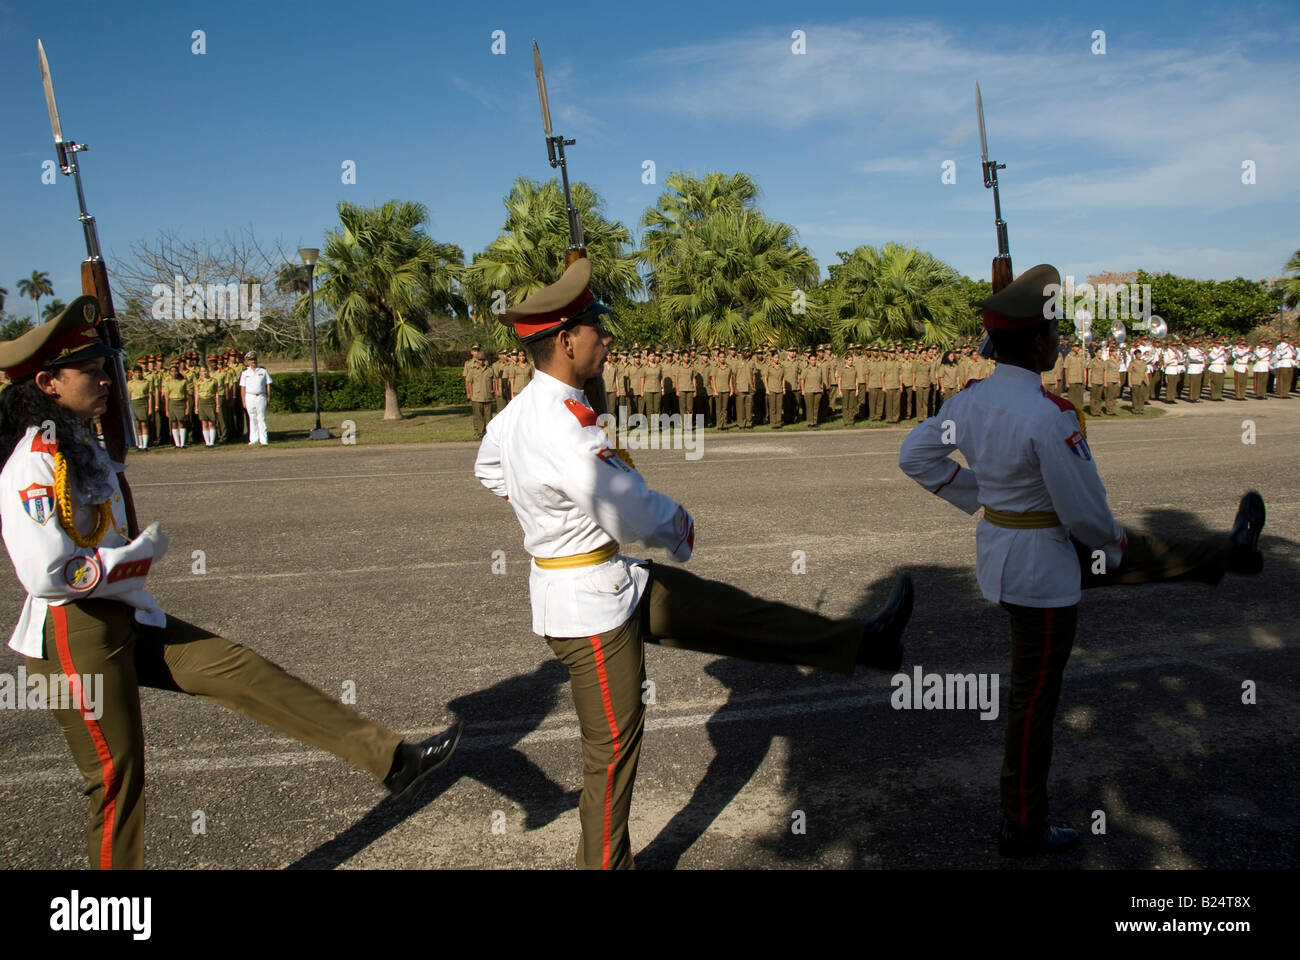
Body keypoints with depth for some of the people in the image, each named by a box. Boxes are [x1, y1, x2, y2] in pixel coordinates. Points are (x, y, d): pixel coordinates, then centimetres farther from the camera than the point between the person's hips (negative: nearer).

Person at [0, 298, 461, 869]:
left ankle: (388, 757, -2)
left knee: (240, 671, -1)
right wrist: (144, 552, -16)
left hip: (126, 622, 9)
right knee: (117, 775, 2)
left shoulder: (79, 446, 12)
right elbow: (47, 573, -26)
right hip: (74, 637, -8)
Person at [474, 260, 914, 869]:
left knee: (730, 611, 13)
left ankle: (861, 643, 24)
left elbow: (487, 467, 24)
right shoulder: (563, 426, -29)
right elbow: (634, 515, -27)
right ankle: (604, 864, 24)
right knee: (612, 749, 5)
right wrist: (679, 526, -5)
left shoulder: (521, 409, 3)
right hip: (590, 609, -10)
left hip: (614, 584, 10)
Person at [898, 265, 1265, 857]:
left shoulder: (971, 400, -4)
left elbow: (915, 456, 7)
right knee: (1035, 699, 7)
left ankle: (1227, 553, 55)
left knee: (1129, 552, 28)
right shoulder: (1047, 415, -29)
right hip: (1040, 568, -8)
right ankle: (1022, 828, 24)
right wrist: (1111, 542, 0)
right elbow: (1084, 511, -22)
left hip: (998, 545, 8)